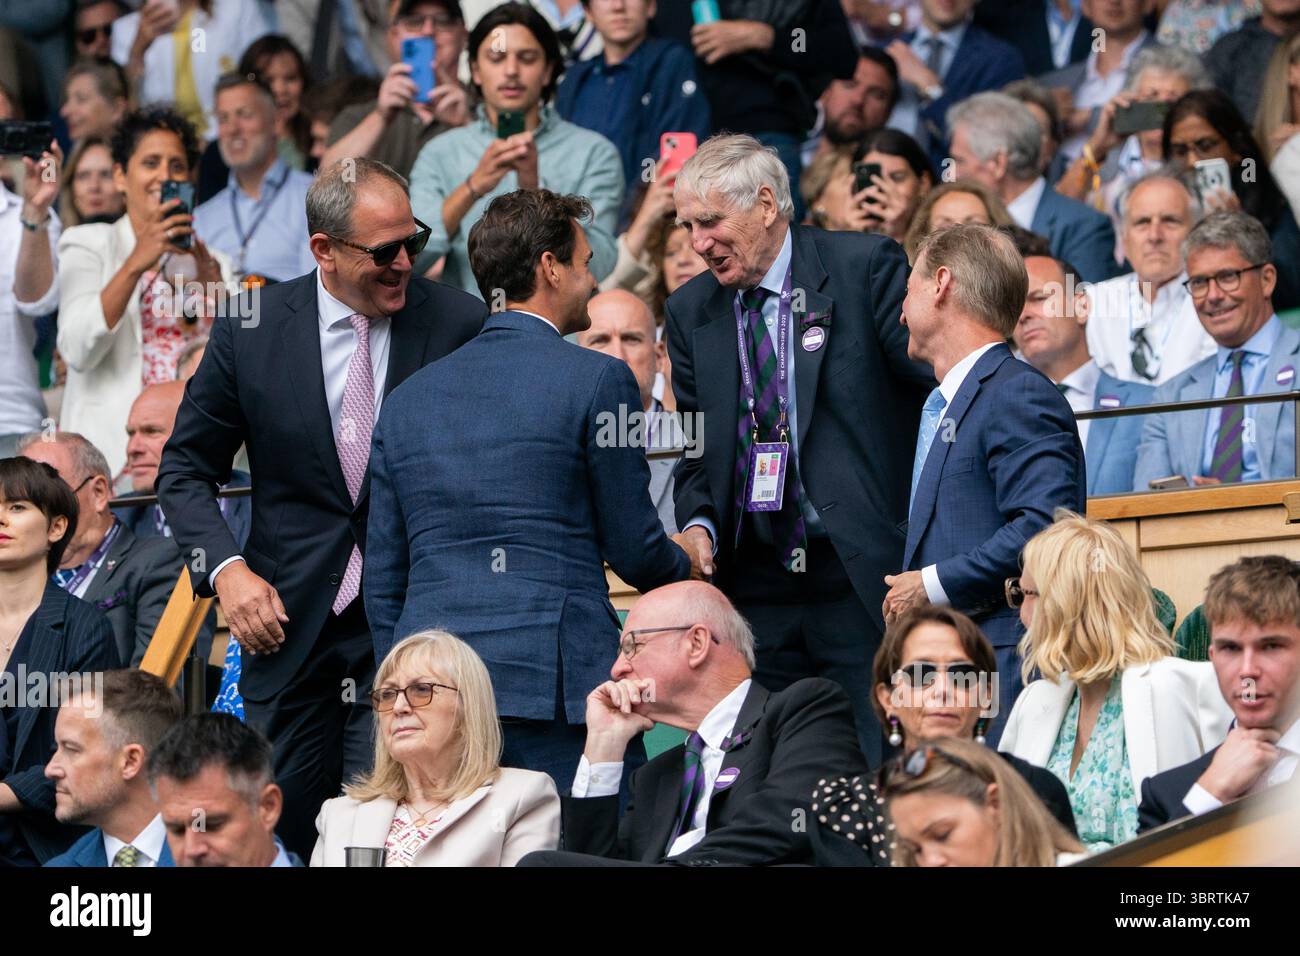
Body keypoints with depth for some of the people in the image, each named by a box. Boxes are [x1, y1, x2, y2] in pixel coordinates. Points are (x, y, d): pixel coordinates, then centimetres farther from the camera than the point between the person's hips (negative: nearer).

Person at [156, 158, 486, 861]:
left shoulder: (461, 327, -4)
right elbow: (186, 471, 7)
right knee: (282, 831, 6)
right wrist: (226, 568, -8)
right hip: (289, 617, 2)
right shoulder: (250, 332, -2)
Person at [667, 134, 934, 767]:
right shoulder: (690, 312, 12)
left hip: (863, 580, -4)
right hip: (753, 590, 4)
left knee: (877, 775, -5)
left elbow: (939, 371, -5)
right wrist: (698, 525, -4)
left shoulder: (864, 269, -3)